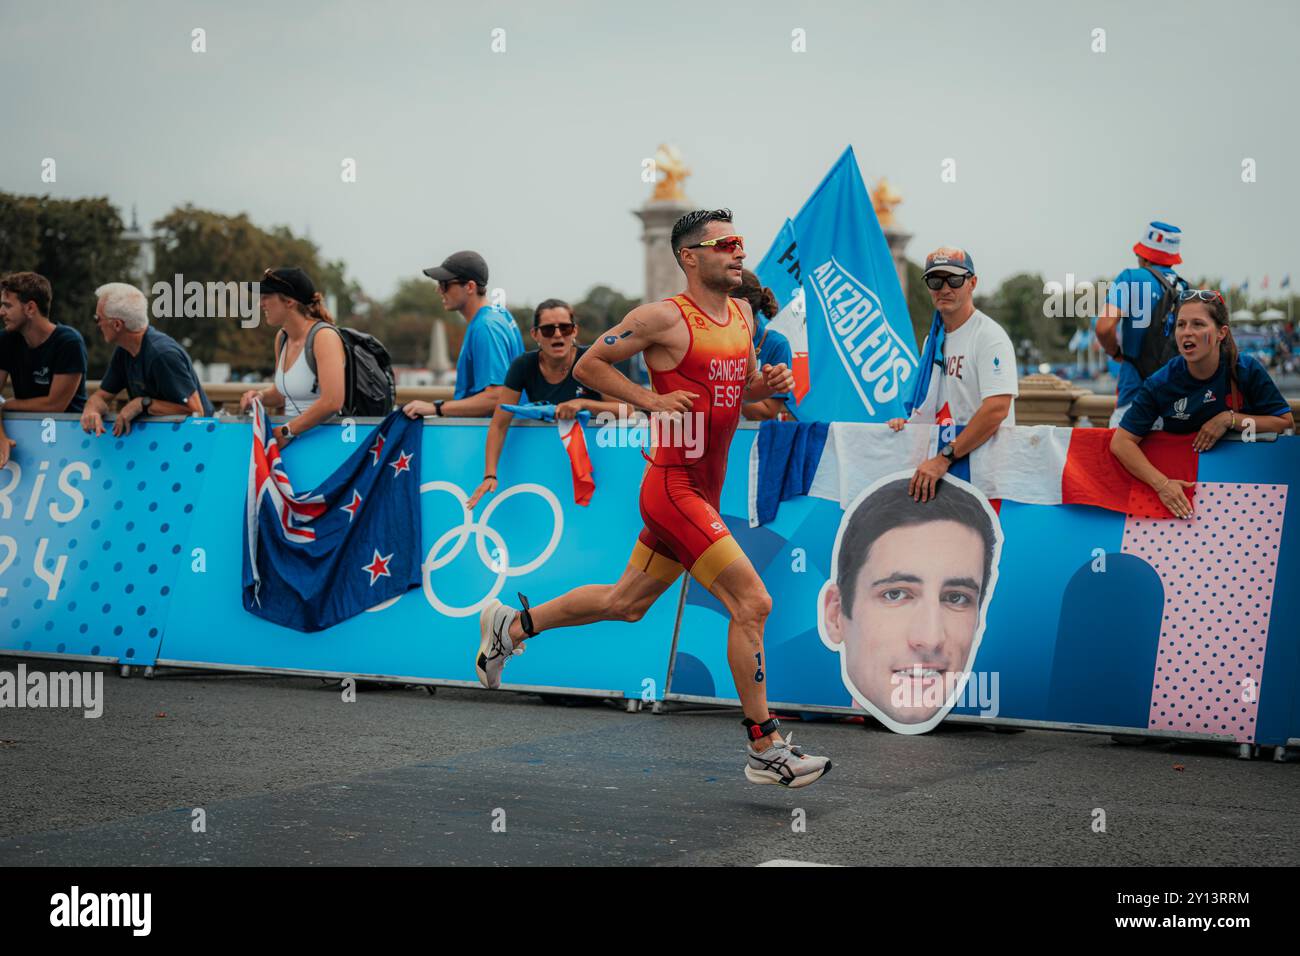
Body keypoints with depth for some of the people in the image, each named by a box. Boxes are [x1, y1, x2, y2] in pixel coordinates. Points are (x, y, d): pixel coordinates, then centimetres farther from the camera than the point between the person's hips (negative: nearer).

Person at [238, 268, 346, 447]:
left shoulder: (324, 337, -14)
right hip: (294, 439, 8)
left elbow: (332, 402, -27)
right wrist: (260, 396, 4)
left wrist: (286, 431, -22)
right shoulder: (282, 338, 11)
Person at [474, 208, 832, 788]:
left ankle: (512, 626, 39)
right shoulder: (663, 318, -12)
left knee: (625, 603, 20)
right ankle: (765, 751, -6)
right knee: (752, 603, -13)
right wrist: (652, 400, -14)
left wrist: (768, 383, 2)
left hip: (707, 490, 9)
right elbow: (587, 366, -5)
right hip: (673, 486, -9)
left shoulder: (743, 314, 11)